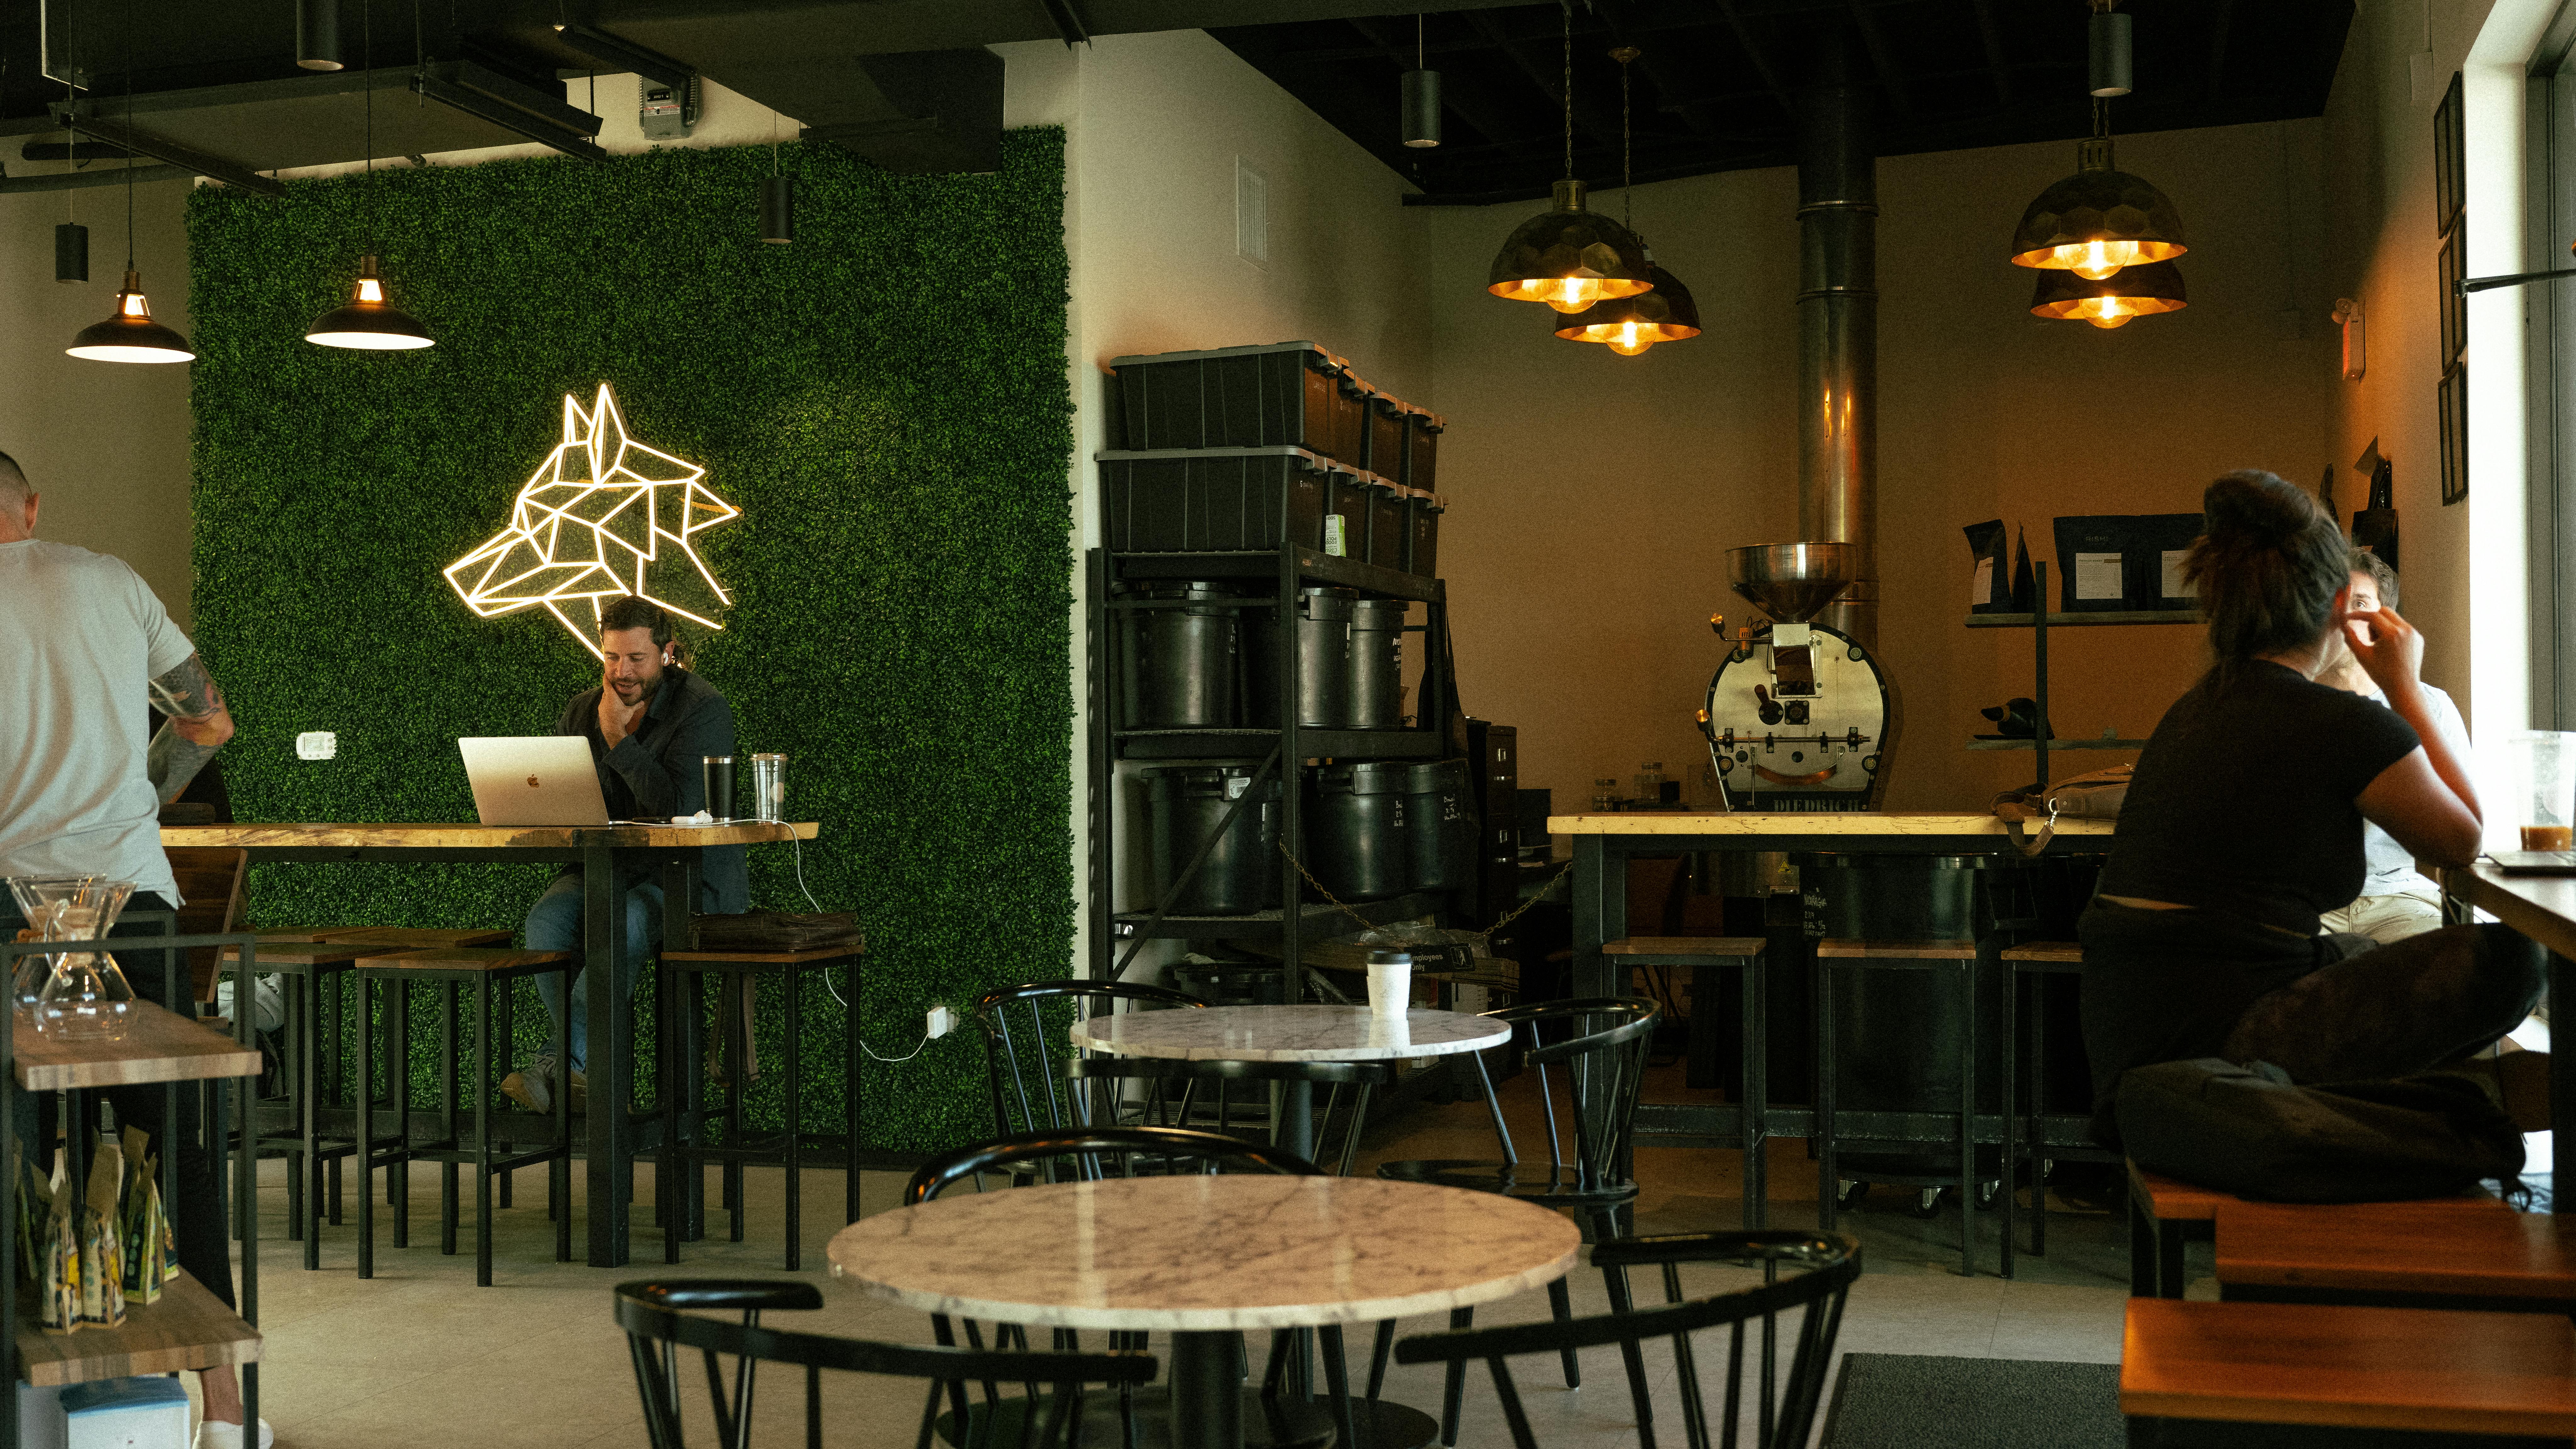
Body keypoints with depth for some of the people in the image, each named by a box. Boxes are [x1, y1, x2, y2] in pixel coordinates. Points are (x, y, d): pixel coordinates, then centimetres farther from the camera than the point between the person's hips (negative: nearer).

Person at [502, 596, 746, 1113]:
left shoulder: (703, 708, -8)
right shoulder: (582, 711, 11)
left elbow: (677, 806, -18)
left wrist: (617, 737, -15)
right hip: (604, 864, 5)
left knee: (621, 925, -36)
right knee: (546, 919, -27)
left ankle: (563, 1064, -25)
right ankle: (589, 1071, -21)